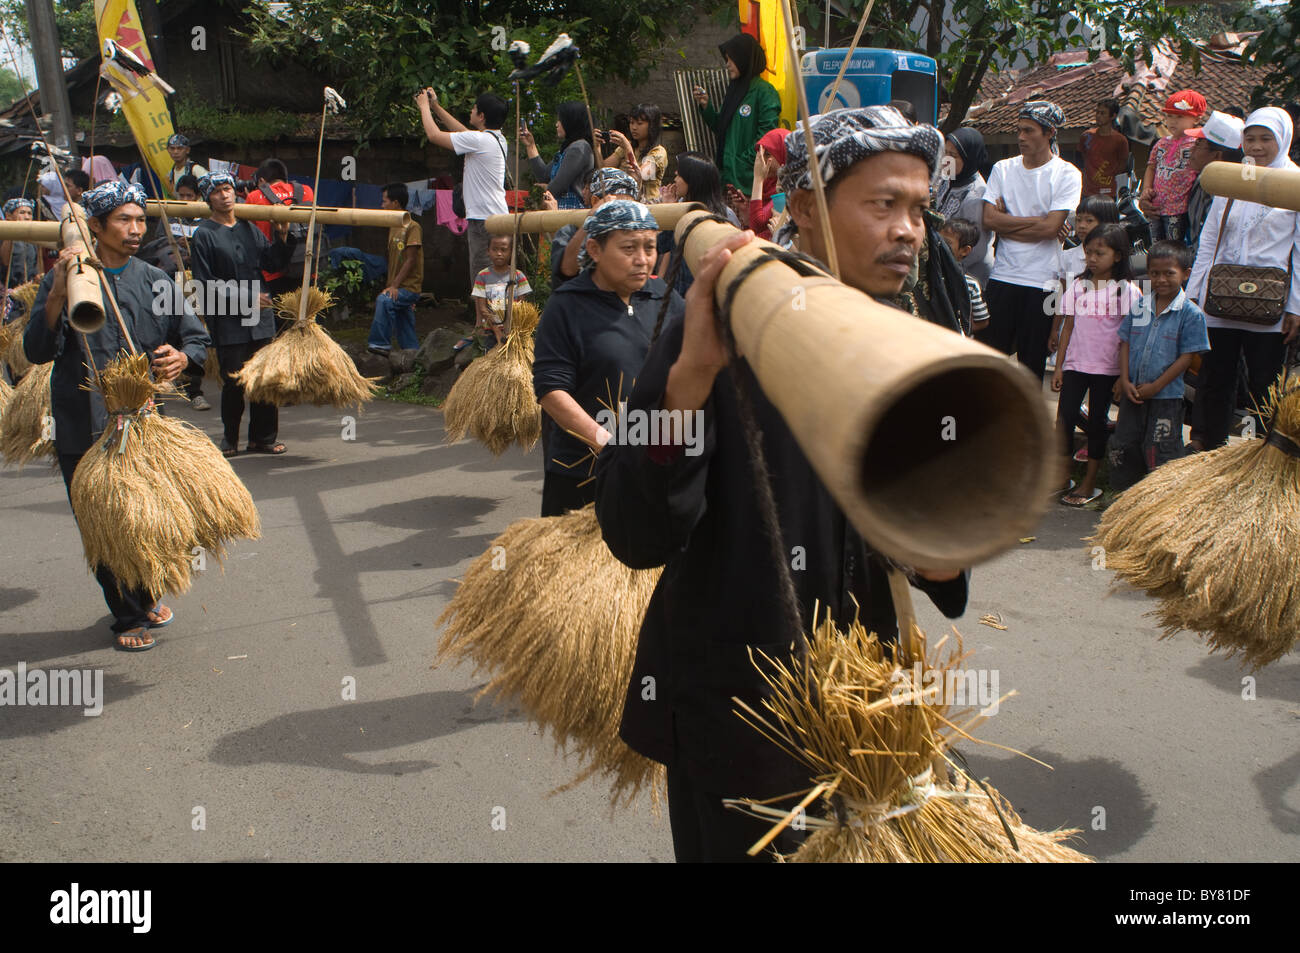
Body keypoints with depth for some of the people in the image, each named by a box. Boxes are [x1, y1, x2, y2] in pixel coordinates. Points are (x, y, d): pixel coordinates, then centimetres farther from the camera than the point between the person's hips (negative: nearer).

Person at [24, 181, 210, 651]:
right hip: (82, 429, -1)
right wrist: (57, 295, -22)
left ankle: (146, 594, 37)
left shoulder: (154, 281, 5)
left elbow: (198, 337, 9)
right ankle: (128, 616, 25)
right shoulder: (64, 279, -1)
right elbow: (36, 351, -8)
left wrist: (181, 357, -14)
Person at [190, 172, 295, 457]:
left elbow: (272, 263, 15)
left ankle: (263, 438, 14)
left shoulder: (250, 229, 15)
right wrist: (245, 298, -13)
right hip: (227, 322, -5)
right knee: (233, 382, 0)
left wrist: (282, 238, 0)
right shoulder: (204, 234, -2)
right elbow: (206, 282, -8)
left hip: (259, 318, 5)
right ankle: (230, 439, 16)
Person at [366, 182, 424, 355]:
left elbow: (411, 260, -16)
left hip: (409, 287, -8)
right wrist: (388, 285, 14)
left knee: (384, 301, -32)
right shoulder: (393, 228, 16)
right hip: (396, 288, 8)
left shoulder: (412, 227, -10)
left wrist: (394, 286, -21)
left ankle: (380, 344, -25)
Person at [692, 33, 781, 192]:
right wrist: (706, 106, 6)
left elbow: (767, 133, -15)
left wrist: (744, 162, -17)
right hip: (726, 170, 7)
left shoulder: (764, 91, -8)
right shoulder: (733, 89, 17)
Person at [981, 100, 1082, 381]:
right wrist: (1036, 222, -8)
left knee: (1033, 359, 5)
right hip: (1002, 276, 3)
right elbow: (989, 219, -4)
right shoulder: (1003, 169, 8)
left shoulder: (1067, 175, -2)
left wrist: (1006, 220, -6)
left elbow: (1051, 228, -13)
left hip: (1041, 281, -2)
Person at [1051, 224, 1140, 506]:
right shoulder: (1077, 286, 5)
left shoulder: (1126, 290, -3)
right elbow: (1068, 327, 8)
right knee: (1064, 418, -2)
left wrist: (1124, 375, -7)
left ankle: (1089, 483, 13)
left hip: (1108, 368, -2)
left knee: (1098, 421, 6)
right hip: (1075, 364, 3)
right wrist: (1058, 366, 5)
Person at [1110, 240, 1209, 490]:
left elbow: (1187, 357, -10)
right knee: (1124, 446, 12)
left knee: (1160, 453, 0)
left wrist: (1155, 386, -14)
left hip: (1166, 396, -5)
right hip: (1132, 393, 5)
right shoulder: (1138, 306, 4)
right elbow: (1125, 343, 7)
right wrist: (1125, 381, -5)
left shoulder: (1191, 313, -9)